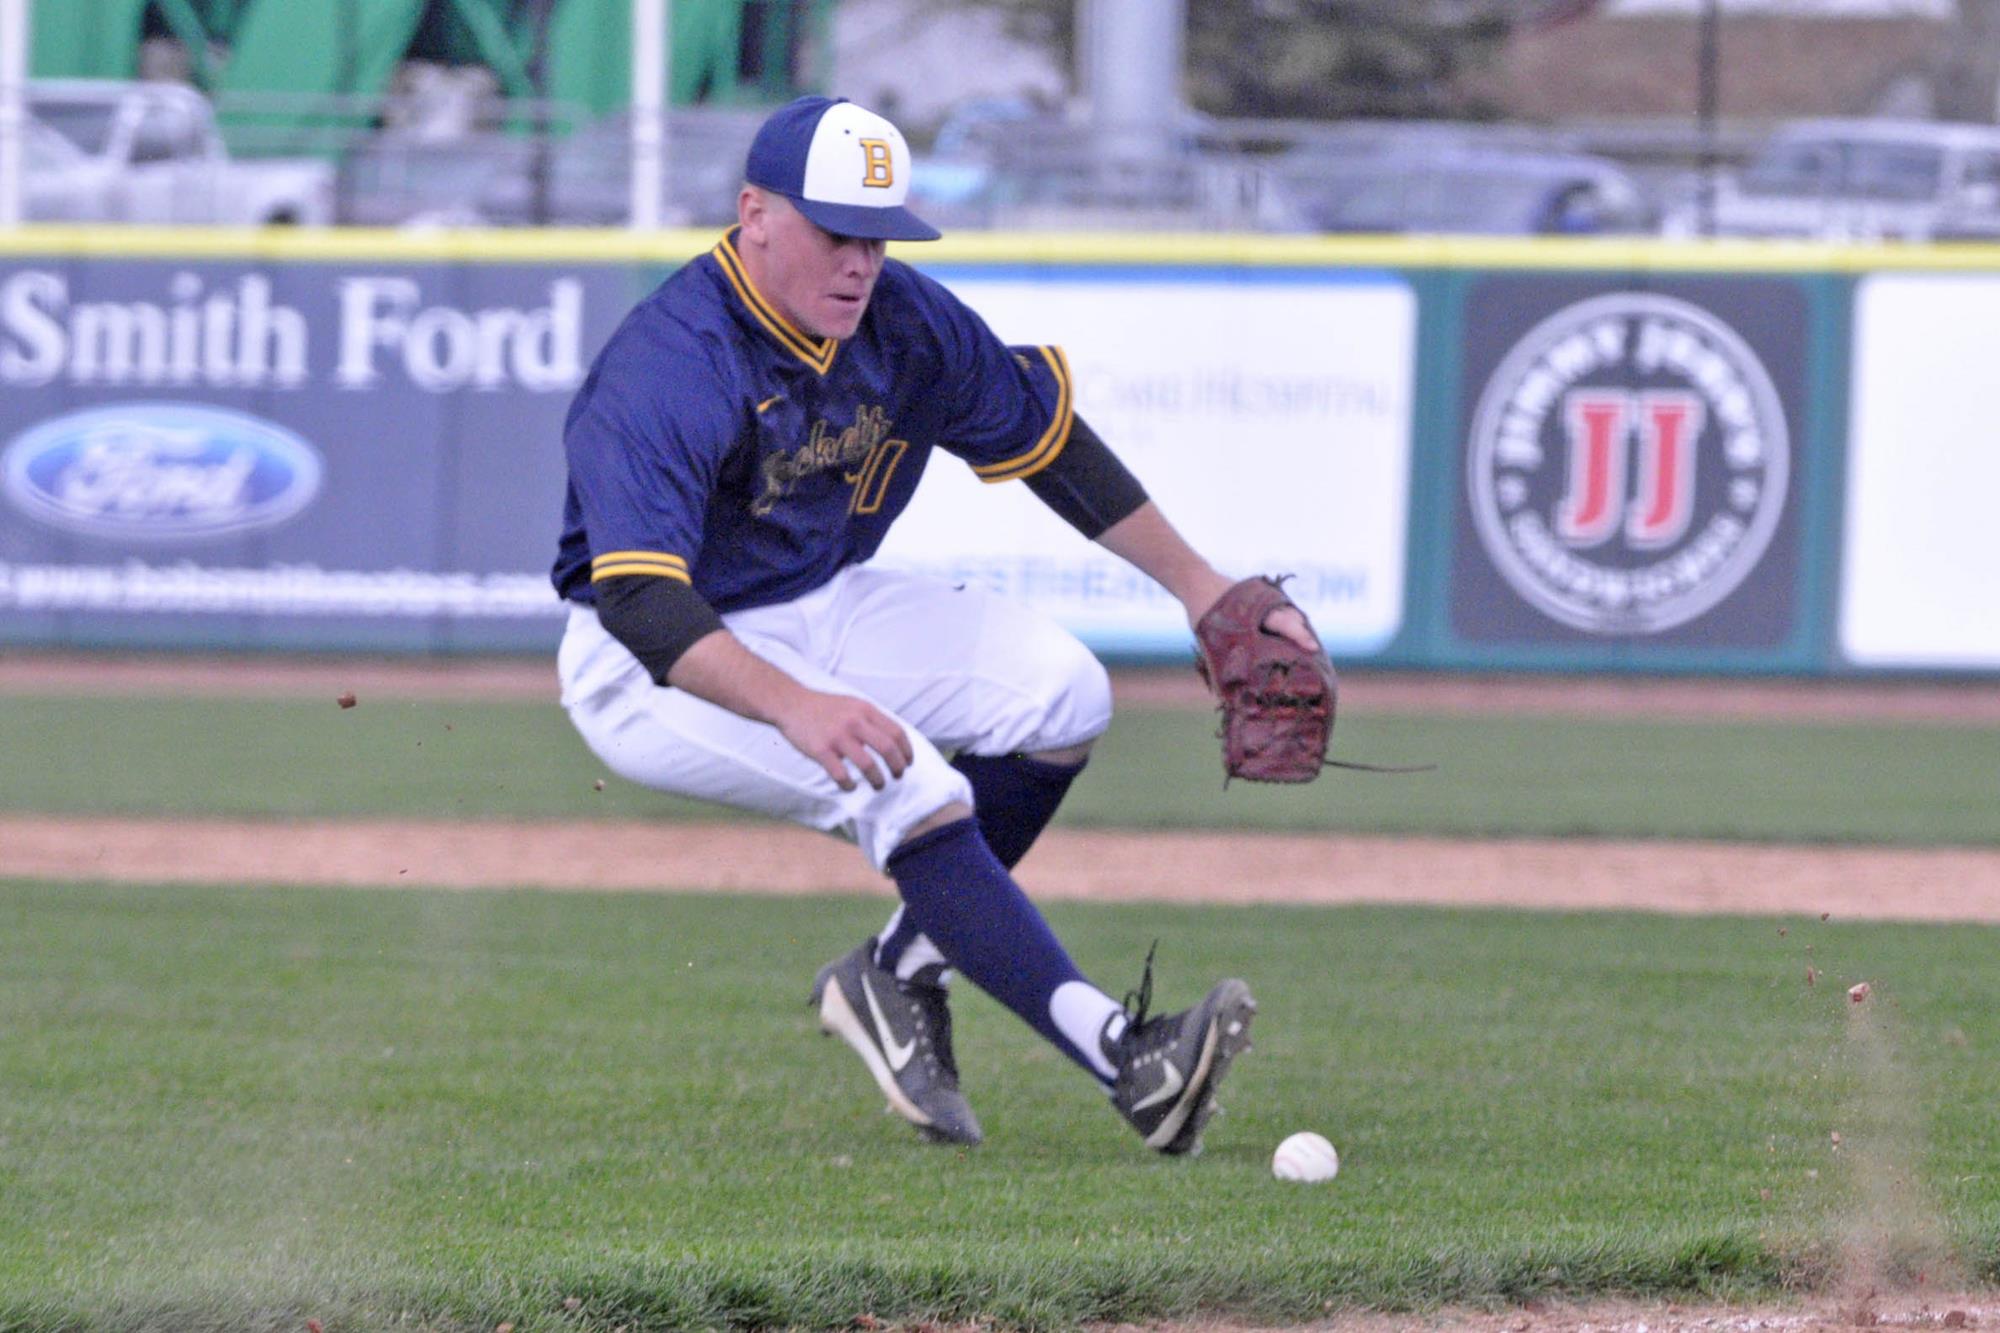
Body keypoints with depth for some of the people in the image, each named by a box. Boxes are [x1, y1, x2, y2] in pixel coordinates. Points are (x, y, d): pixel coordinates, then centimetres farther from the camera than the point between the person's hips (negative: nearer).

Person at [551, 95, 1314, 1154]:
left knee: (1061, 692, -6)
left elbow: (1044, 434, 10)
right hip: (656, 667, -8)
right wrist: (795, 706, -54)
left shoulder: (903, 321, -5)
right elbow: (639, 597, -39)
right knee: (905, 783, -28)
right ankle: (1123, 1058, -32)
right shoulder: (666, 370, -28)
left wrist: (1199, 588, 9)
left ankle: (899, 979, 2)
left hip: (822, 610, 8)